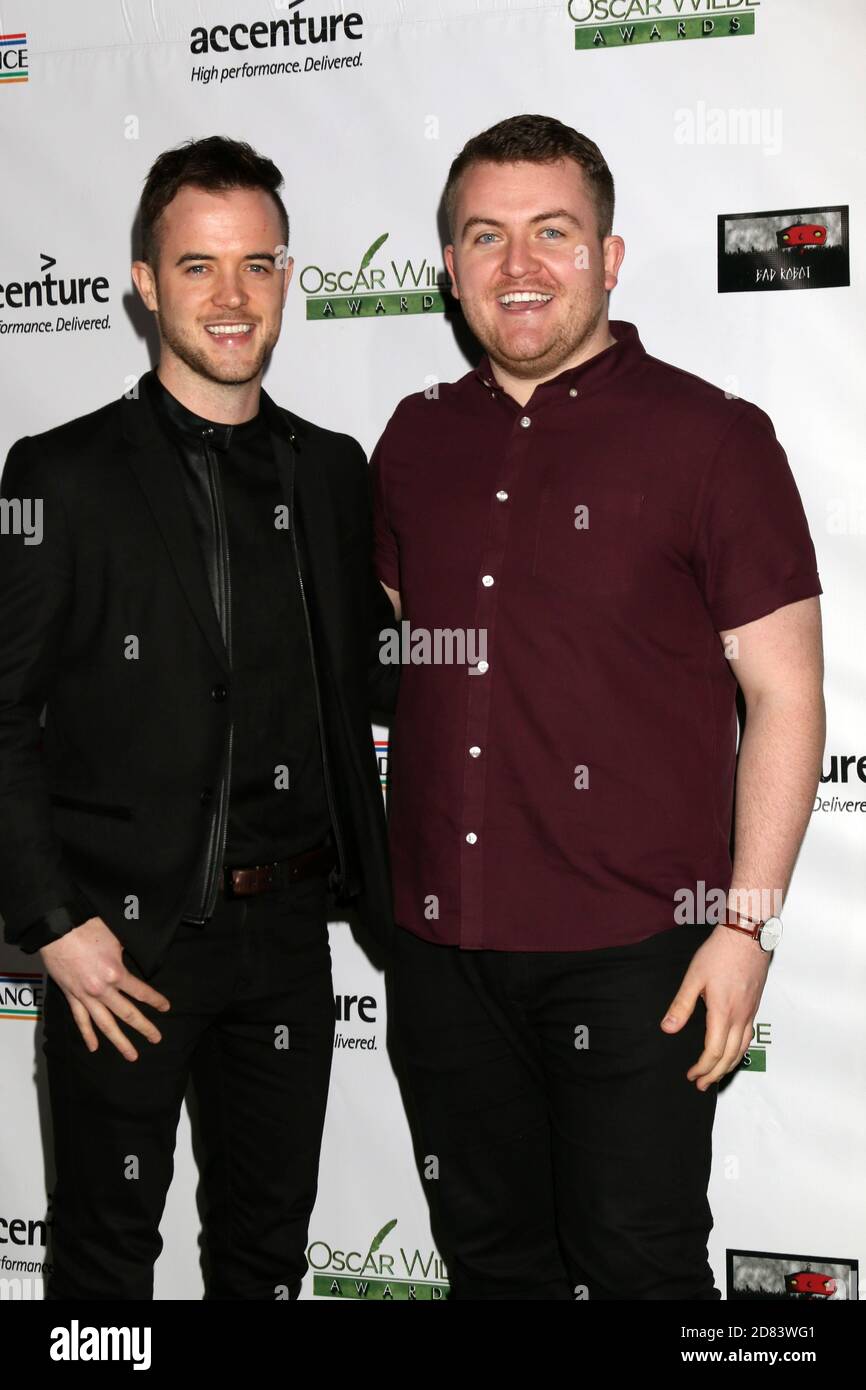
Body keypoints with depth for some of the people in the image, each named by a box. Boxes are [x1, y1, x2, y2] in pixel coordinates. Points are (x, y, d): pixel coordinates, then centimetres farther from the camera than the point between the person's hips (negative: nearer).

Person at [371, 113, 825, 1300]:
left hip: (631, 949, -5)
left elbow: (785, 693, -8)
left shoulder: (709, 436, -7)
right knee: (489, 1257, 19)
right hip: (441, 938, 5)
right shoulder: (418, 439, 8)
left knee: (637, 1261, 8)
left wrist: (748, 921, -12)